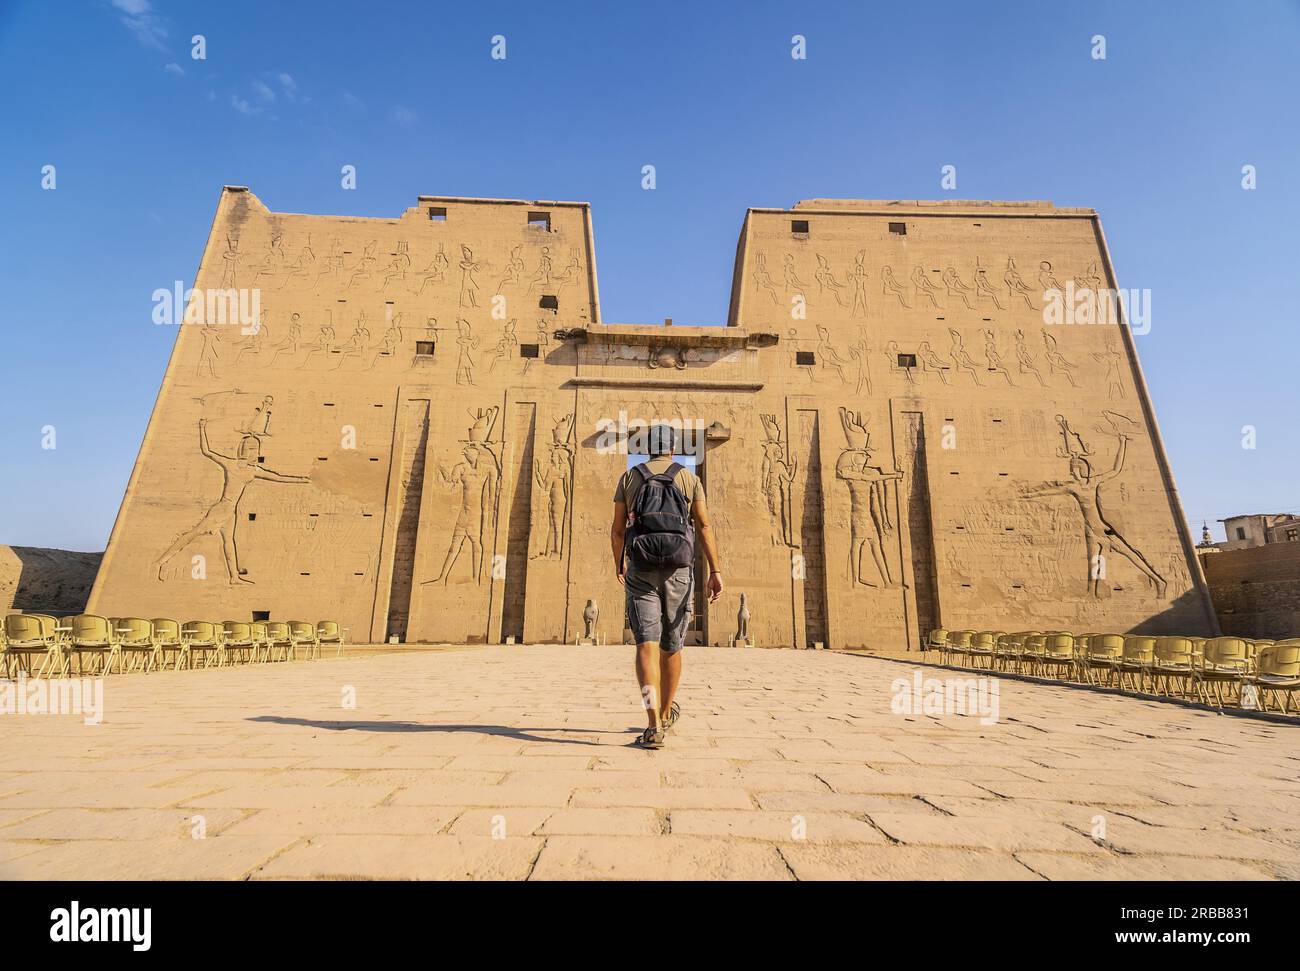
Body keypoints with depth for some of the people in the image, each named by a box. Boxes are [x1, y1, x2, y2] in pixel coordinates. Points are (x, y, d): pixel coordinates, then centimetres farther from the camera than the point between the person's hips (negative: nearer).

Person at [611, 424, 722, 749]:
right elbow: (704, 526, -3)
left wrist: (618, 564, 23)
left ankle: (654, 725, -19)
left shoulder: (629, 478, 9)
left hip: (641, 570, 0)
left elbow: (618, 529, 8)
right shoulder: (689, 478, 7)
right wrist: (716, 571, -6)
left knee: (647, 644, -7)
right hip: (678, 571, 1)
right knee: (671, 646, 15)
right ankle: (666, 713, 31)